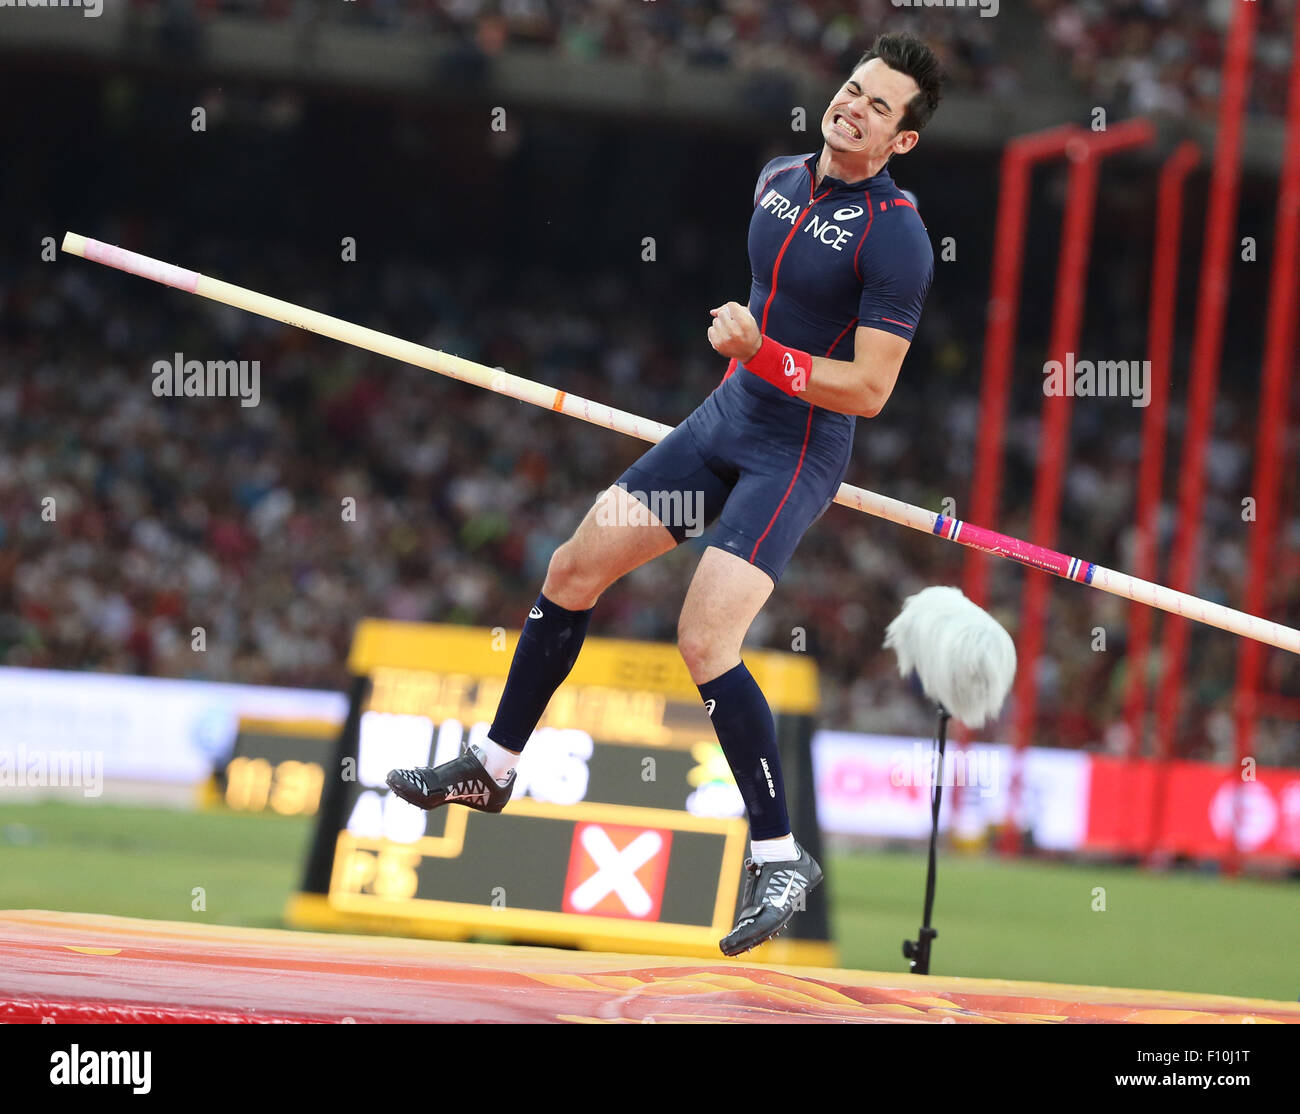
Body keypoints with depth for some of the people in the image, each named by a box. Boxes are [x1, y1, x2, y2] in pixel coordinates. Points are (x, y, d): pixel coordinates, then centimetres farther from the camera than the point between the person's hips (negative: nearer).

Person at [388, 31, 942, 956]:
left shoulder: (895, 236, -18)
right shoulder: (779, 180, 7)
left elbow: (869, 389, -21)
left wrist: (764, 356, -27)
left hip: (797, 454, -8)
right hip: (724, 423, 8)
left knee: (705, 640, -20)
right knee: (573, 572, 10)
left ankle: (781, 858, -10)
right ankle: (493, 768, 26)